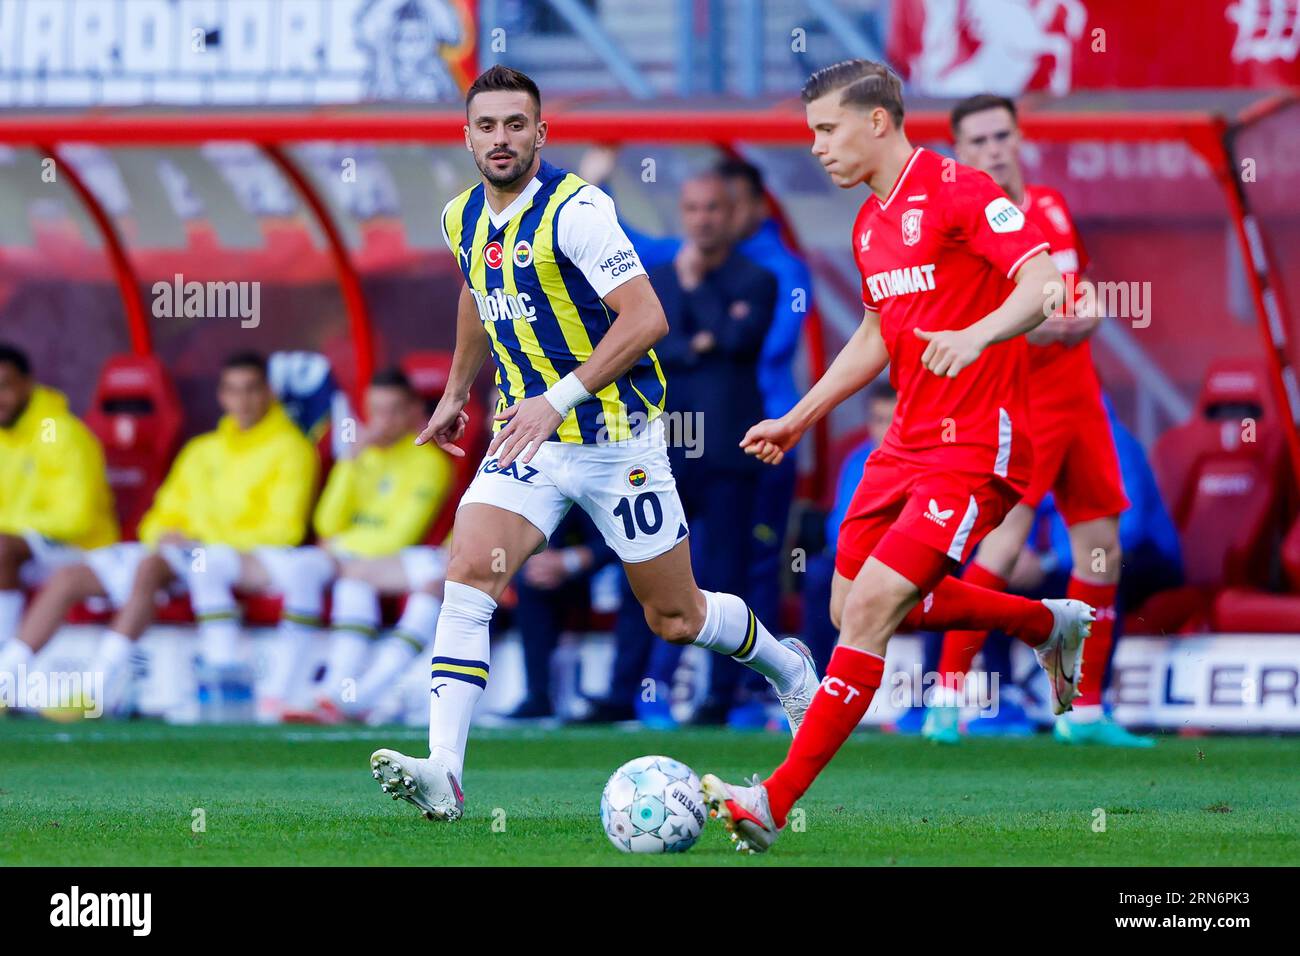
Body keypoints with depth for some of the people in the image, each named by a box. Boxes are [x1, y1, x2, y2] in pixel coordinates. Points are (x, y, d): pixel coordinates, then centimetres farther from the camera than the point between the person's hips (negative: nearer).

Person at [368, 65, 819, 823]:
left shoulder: (575, 211, -18)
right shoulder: (463, 220, 4)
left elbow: (645, 318, -23)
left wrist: (558, 398, -27)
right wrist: (458, 392, 28)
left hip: (617, 438, -5)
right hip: (527, 439, 5)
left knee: (676, 617, 7)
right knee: (468, 575, -17)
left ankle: (788, 667, 39)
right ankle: (444, 773, -23)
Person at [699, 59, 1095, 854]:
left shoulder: (960, 192, -13)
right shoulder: (870, 223, 14)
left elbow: (1044, 282, -24)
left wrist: (976, 336, -41)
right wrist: (797, 421, 26)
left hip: (976, 445, -10)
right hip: (908, 443, 10)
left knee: (870, 609, -17)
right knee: (852, 606, 13)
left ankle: (776, 802, -17)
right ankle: (1050, 623, 30)